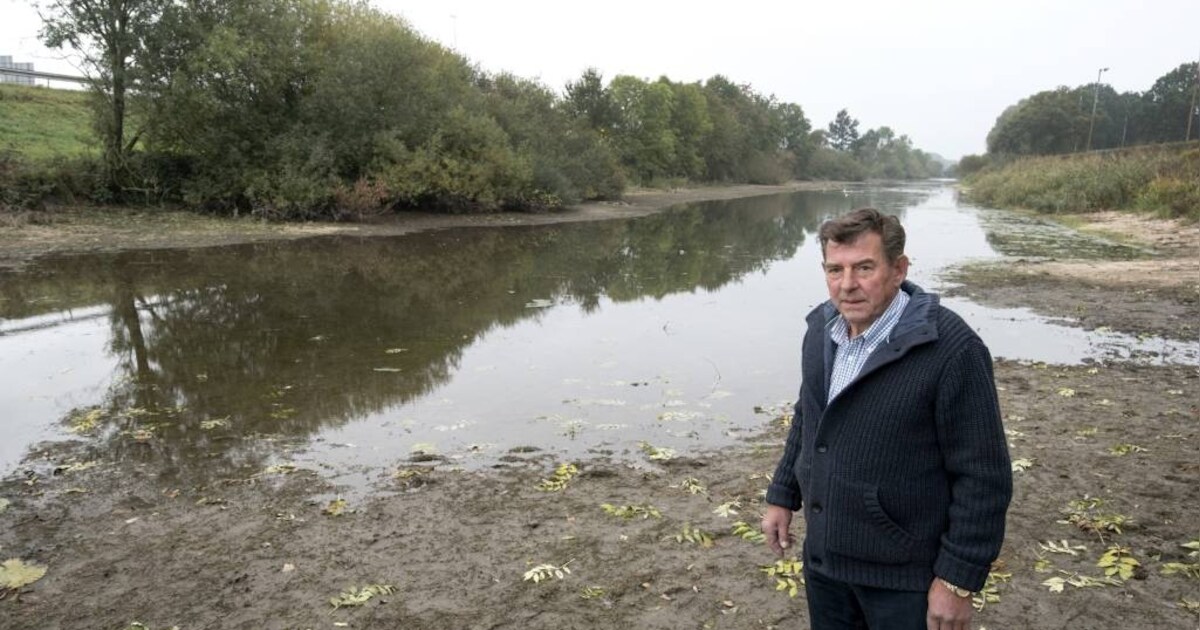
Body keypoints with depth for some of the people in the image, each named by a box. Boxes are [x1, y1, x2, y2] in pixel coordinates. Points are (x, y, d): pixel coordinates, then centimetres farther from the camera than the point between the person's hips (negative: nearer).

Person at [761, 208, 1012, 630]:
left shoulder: (951, 349, -21)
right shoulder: (821, 329, 0)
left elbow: (982, 476, -18)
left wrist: (958, 579, -16)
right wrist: (783, 496, 14)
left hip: (903, 574, -6)